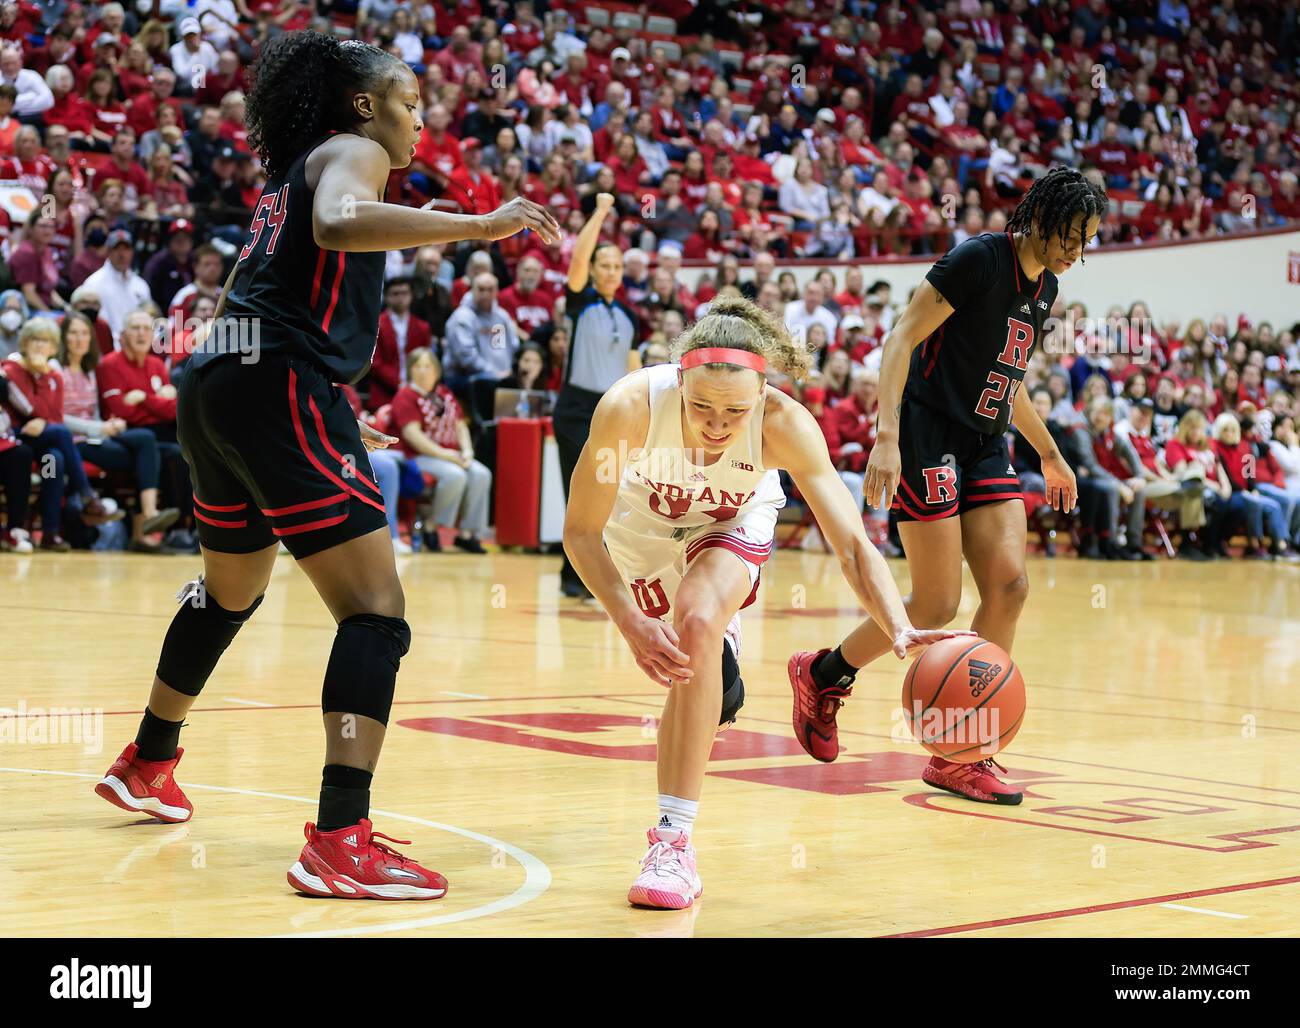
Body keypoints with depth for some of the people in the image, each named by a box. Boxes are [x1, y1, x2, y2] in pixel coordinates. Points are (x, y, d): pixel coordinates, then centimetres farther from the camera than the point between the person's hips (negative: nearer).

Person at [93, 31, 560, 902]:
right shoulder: (353, 151, -1)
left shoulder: (293, 171, 24)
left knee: (231, 592, 30)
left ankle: (148, 764, 48)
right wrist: (478, 225, -25)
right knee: (377, 613, -13)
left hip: (214, 384, 10)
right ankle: (340, 843, -24)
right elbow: (338, 223, -24)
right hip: (282, 383, -10)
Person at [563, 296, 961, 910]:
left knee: (699, 623, -28)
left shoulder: (785, 424, -37)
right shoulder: (631, 406, -39)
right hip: (641, 527, 2)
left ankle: (673, 841, -24)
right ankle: (720, 654, 57)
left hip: (731, 526, -1)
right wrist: (631, 624, -42)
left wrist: (899, 630, -54)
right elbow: (580, 532, -29)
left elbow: (852, 546, -37)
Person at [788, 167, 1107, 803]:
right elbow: (903, 336, -17)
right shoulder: (979, 259, -14)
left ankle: (960, 756, 3)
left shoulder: (1045, 286, 12)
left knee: (1009, 587, -5)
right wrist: (886, 436, -27)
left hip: (986, 449, 8)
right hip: (930, 436, -8)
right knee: (936, 606, -7)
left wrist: (1049, 454, 31)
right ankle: (822, 675, 19)